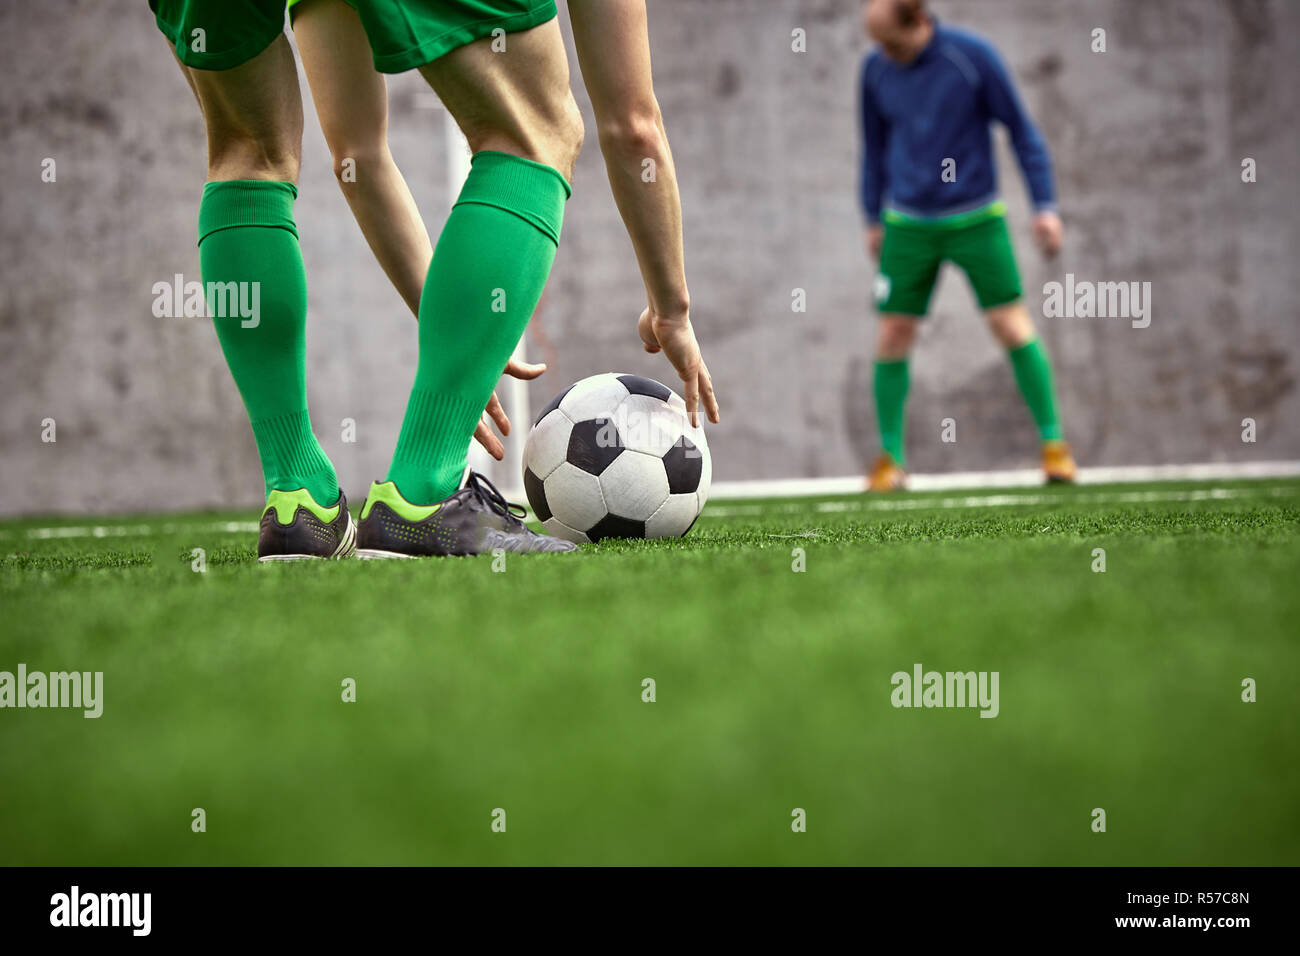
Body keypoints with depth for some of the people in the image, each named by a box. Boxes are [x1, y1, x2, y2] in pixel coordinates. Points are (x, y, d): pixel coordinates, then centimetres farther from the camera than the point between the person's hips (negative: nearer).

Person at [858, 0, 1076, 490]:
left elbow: (1020, 129, -3)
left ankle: (1054, 445, 6)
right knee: (892, 336, -1)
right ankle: (890, 458, 12)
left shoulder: (973, 56, -11)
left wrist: (1045, 205, -5)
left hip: (975, 219, -3)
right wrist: (873, 220, 19)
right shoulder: (875, 69, -1)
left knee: (1014, 328, -6)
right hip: (908, 225, 3)